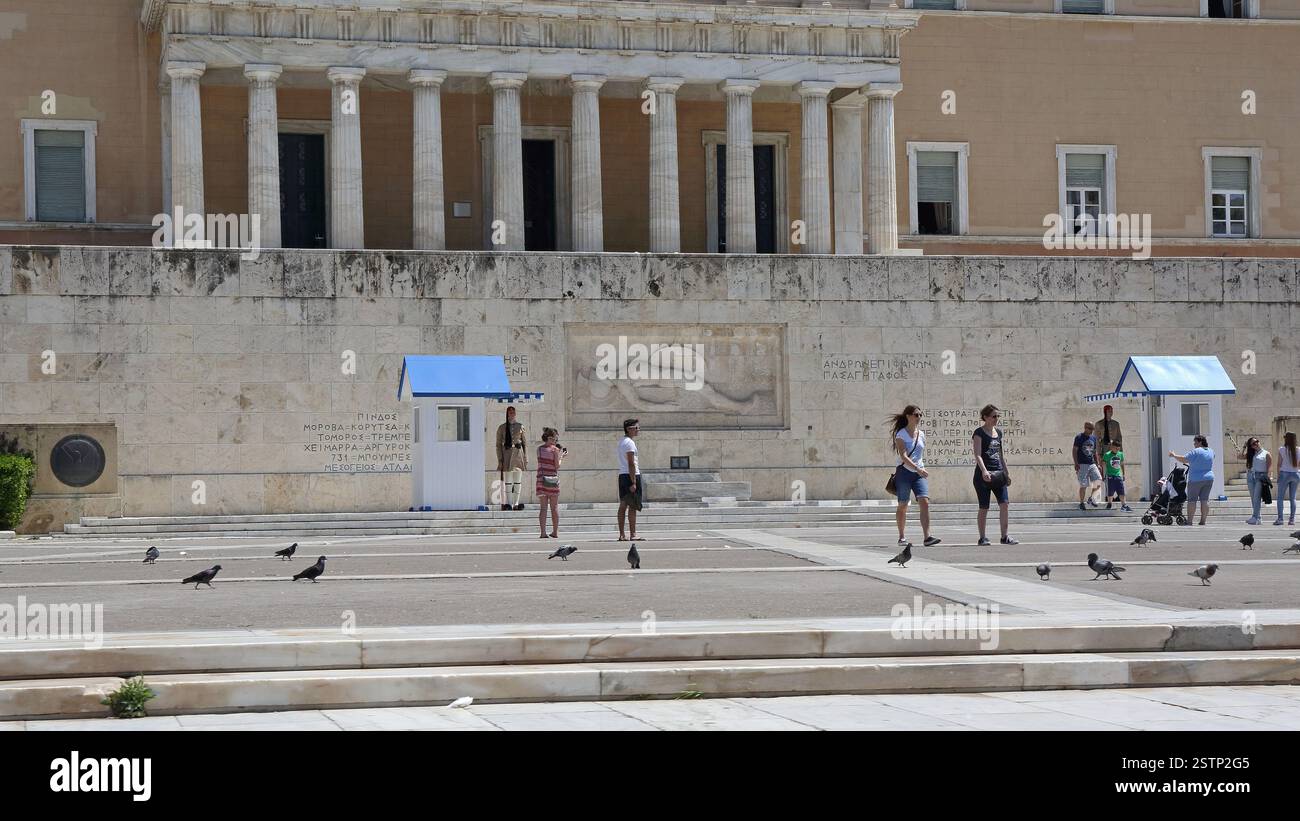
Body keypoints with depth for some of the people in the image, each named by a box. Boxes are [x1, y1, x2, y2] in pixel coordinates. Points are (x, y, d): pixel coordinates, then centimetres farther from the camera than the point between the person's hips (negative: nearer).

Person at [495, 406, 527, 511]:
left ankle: (516, 503, 4)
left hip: (518, 454, 2)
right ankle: (508, 503, 1)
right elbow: (498, 444, 4)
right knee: (507, 480, -2)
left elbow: (525, 443, 12)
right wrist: (500, 459, -5)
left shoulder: (520, 427, 9)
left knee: (518, 480, 1)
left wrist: (526, 458, 5)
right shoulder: (502, 428, 5)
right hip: (507, 454, -2)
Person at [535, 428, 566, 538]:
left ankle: (543, 532, -5)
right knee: (554, 507, 8)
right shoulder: (555, 449, -6)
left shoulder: (539, 449, 7)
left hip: (541, 479, 3)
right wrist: (561, 457, 8)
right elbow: (557, 466, -9)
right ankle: (555, 532, 12)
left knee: (543, 507, 3)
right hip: (553, 479, -3)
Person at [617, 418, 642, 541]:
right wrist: (633, 482, -20)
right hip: (631, 476, -10)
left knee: (623, 506, 8)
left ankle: (621, 535, 9)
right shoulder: (630, 443, -12)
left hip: (622, 476, 10)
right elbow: (631, 464, -18)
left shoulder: (621, 441, 18)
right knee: (632, 506, -8)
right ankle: (633, 534, -9)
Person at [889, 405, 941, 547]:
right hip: (904, 472, -4)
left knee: (925, 502, -13)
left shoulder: (921, 434, 10)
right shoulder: (901, 435, -8)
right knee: (903, 505, 5)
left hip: (919, 473, 4)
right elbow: (903, 457, -19)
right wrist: (918, 469, -29)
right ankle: (901, 537, 20)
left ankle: (927, 537, -19)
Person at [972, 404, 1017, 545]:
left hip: (998, 473, 6)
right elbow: (978, 455, -16)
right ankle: (982, 538, 9)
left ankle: (1004, 536, 0)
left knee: (1004, 503, -6)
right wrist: (984, 470, -30)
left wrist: (1006, 473, 19)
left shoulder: (998, 433, 15)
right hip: (983, 475, -6)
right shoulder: (979, 433, -5)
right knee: (984, 507, -1)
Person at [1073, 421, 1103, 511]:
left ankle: (1090, 498, 14)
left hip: (1092, 464, 5)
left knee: (1098, 481, -8)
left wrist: (1097, 464, 17)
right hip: (1082, 465, -5)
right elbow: (1074, 451, -7)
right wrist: (1076, 463, -16)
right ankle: (1081, 503, 9)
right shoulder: (1079, 438, -5)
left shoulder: (1094, 438, 13)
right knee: (1083, 485, -4)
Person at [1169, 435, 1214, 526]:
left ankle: (1189, 521, -5)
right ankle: (1203, 520, 5)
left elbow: (1184, 459, -14)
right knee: (1205, 499, 7)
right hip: (1209, 478, 6)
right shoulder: (1211, 452, 10)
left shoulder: (1195, 452, -13)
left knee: (1192, 500, -2)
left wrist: (1174, 455, 1)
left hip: (1196, 479, -6)